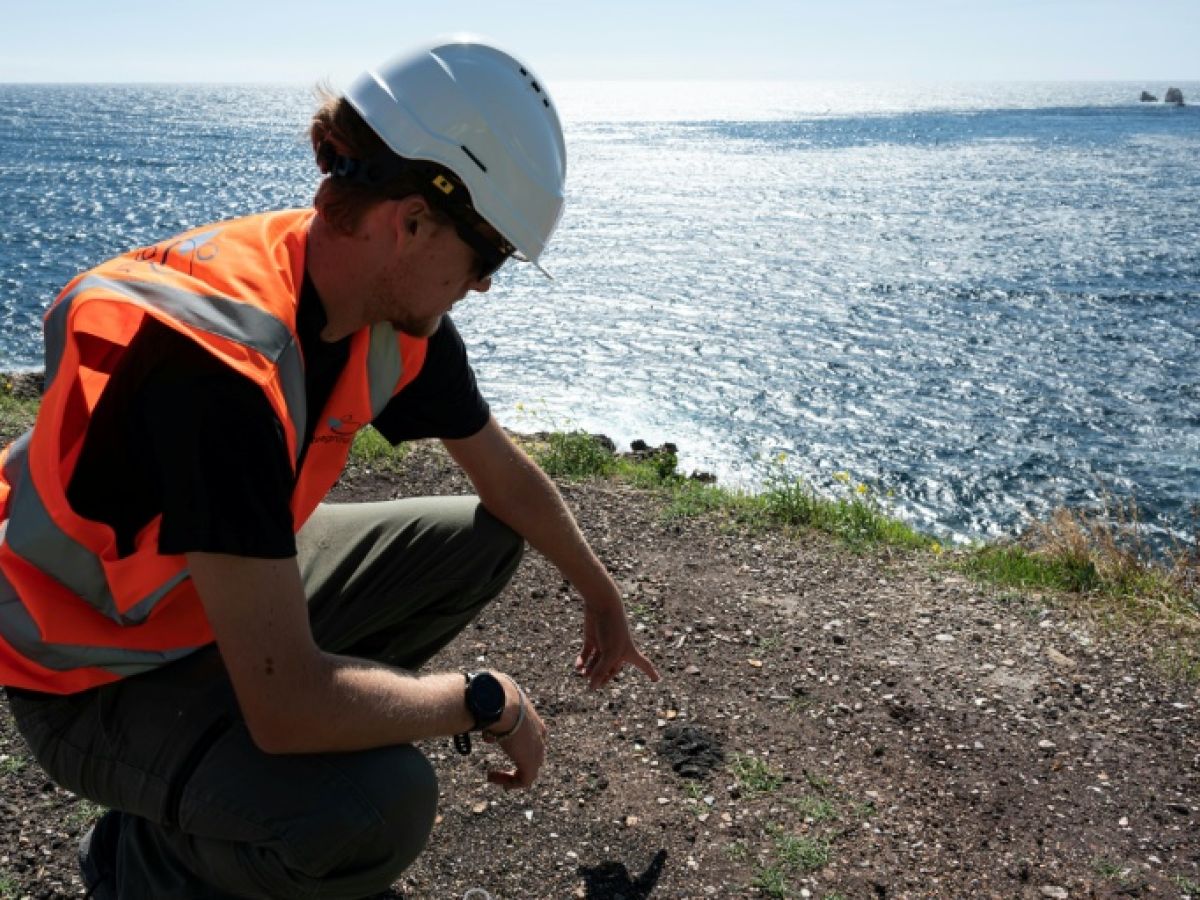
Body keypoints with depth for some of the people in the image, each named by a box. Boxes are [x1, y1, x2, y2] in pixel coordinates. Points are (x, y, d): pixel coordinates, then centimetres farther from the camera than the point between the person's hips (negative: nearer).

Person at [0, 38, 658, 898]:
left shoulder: (399, 314, -11)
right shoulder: (219, 363, -37)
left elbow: (509, 481, 6)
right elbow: (287, 704, -37)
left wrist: (605, 601, 18)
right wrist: (487, 702, -21)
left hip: (226, 589, 8)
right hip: (101, 672, -8)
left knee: (483, 539, 9)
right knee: (380, 806, -32)